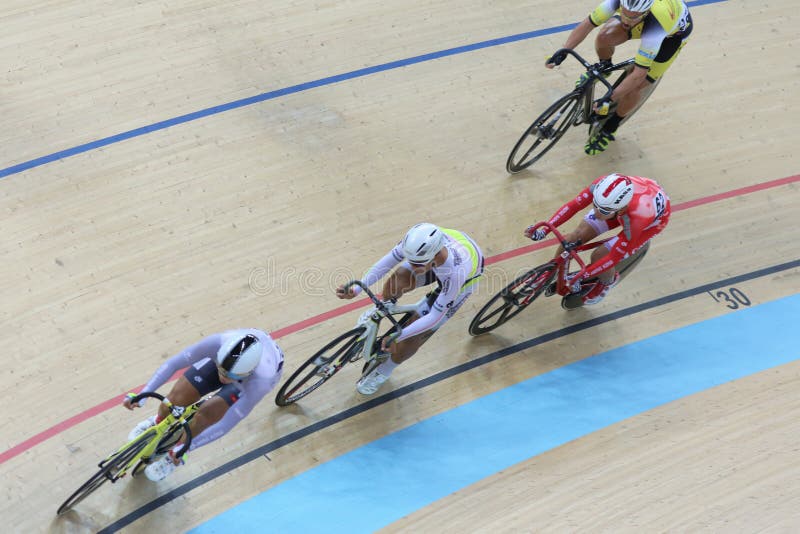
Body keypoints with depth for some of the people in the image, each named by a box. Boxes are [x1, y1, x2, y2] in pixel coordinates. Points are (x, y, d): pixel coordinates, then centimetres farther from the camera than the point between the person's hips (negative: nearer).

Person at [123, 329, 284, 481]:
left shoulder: (261, 379, -44)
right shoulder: (219, 342, -42)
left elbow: (227, 424, -34)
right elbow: (173, 363, -30)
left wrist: (186, 447, -30)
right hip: (225, 355, 2)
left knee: (207, 413, -21)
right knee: (175, 400, -6)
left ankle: (174, 455, 10)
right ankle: (159, 422, 32)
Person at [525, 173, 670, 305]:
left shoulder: (635, 219, -45)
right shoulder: (602, 186, -37)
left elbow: (616, 257, -32)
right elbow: (573, 205, -23)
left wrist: (582, 277, -30)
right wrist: (543, 231, -28)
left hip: (654, 217, -4)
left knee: (599, 256, -15)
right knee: (574, 238, -8)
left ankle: (608, 281, 21)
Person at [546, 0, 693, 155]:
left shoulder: (654, 28, -45)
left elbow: (639, 74, -38)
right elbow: (587, 24, -25)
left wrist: (609, 99, -38)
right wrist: (562, 52, -34)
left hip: (675, 30, -4)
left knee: (632, 88, -11)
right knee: (604, 37, -21)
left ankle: (610, 129, 17)